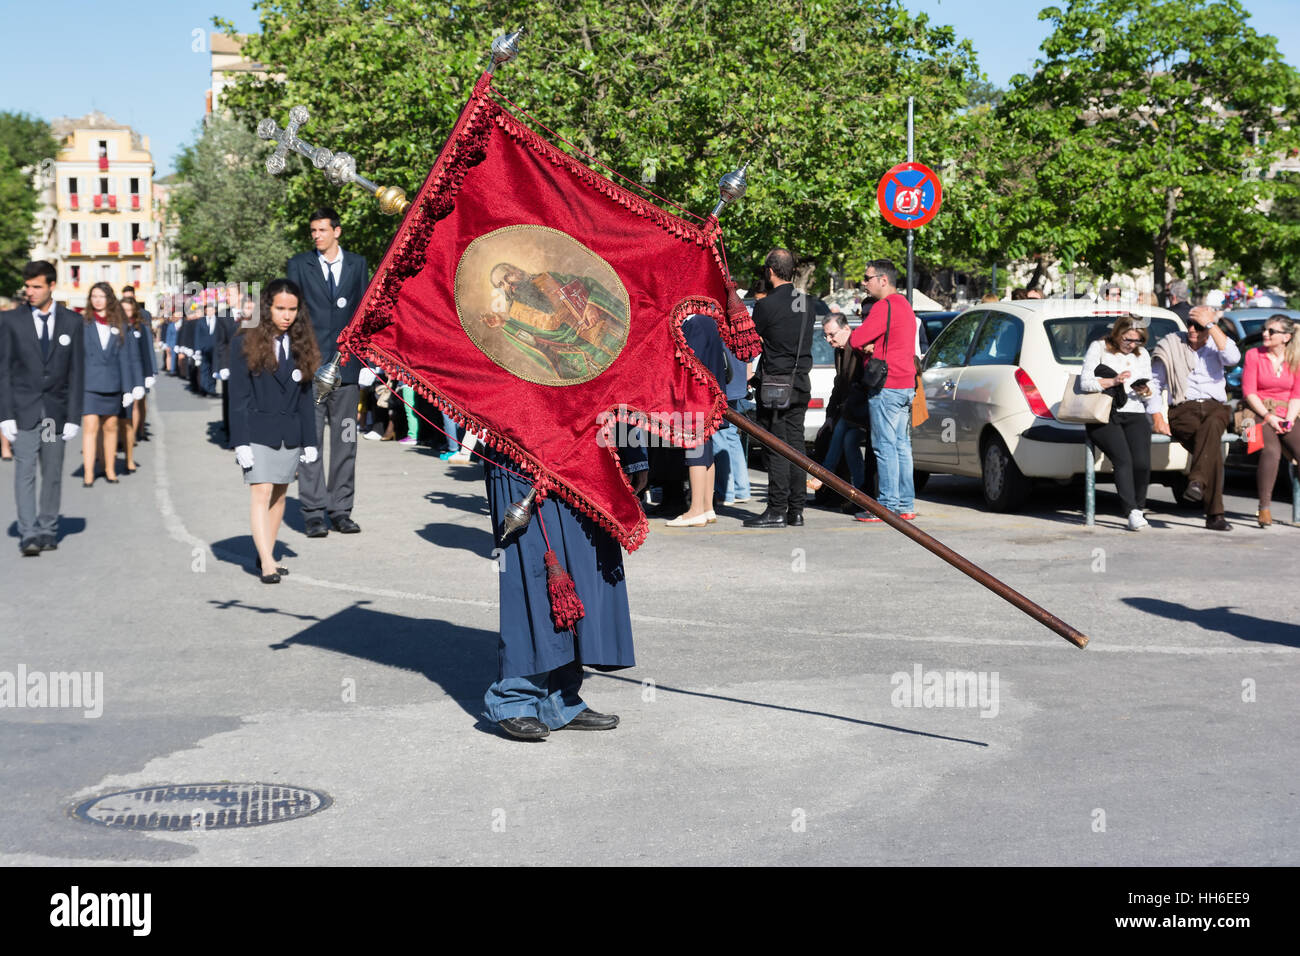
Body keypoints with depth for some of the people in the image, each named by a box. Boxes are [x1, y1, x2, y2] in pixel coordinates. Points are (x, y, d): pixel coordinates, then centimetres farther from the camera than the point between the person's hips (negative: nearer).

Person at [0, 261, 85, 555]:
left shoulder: (72, 321, 4)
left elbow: (77, 372, 4)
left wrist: (73, 417, -2)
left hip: (56, 411, 2)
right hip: (24, 410, -2)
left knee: (53, 475, 7)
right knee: (25, 472, -10)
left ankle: (48, 531, 17)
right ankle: (28, 536, -13)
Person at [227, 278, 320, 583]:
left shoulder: (300, 345, 8)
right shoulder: (246, 342, -3)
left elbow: (305, 396, 12)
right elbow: (238, 396, -4)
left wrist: (309, 440, 9)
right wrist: (240, 441, -10)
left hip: (290, 432, 4)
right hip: (257, 430, -4)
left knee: (279, 495, 8)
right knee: (261, 492, -12)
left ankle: (268, 555, 17)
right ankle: (266, 561, -16)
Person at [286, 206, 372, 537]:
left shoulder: (357, 264, 10)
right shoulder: (299, 264, 5)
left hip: (346, 364, 2)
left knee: (345, 441, 5)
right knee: (310, 441, -3)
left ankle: (341, 510, 12)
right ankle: (313, 513, 1)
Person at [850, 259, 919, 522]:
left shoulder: (884, 307, -14)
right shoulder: (905, 306, 19)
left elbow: (855, 340, -19)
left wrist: (863, 343, 5)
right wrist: (871, 344, 3)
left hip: (885, 387, -10)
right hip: (906, 384, 10)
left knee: (885, 446, -7)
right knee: (902, 446, 11)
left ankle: (888, 506, -6)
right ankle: (906, 505, 13)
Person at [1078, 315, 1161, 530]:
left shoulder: (1142, 355, 21)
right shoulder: (1099, 348, 8)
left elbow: (1151, 394, 22)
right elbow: (1085, 382, -2)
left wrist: (1146, 392, -1)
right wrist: (1113, 381, -13)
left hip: (1134, 415, 3)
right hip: (1103, 416, -3)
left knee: (1142, 463, -19)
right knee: (1123, 460, -25)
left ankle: (1138, 509, -1)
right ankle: (1132, 513, -31)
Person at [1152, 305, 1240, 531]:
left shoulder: (1217, 345, 14)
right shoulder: (1170, 345, 11)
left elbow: (1233, 358, -12)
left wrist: (1211, 325, -9)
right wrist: (1157, 416, -4)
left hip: (1216, 408, 1)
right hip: (1183, 409, -1)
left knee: (1212, 426, -38)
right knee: (1213, 447, -31)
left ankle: (1197, 482, -53)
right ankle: (1214, 514, -37)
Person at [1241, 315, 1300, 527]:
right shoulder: (1254, 355, 4)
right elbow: (1248, 392, -2)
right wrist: (1268, 416, -13)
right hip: (1259, 413, -3)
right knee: (1272, 451, -32)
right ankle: (1264, 507, -29)